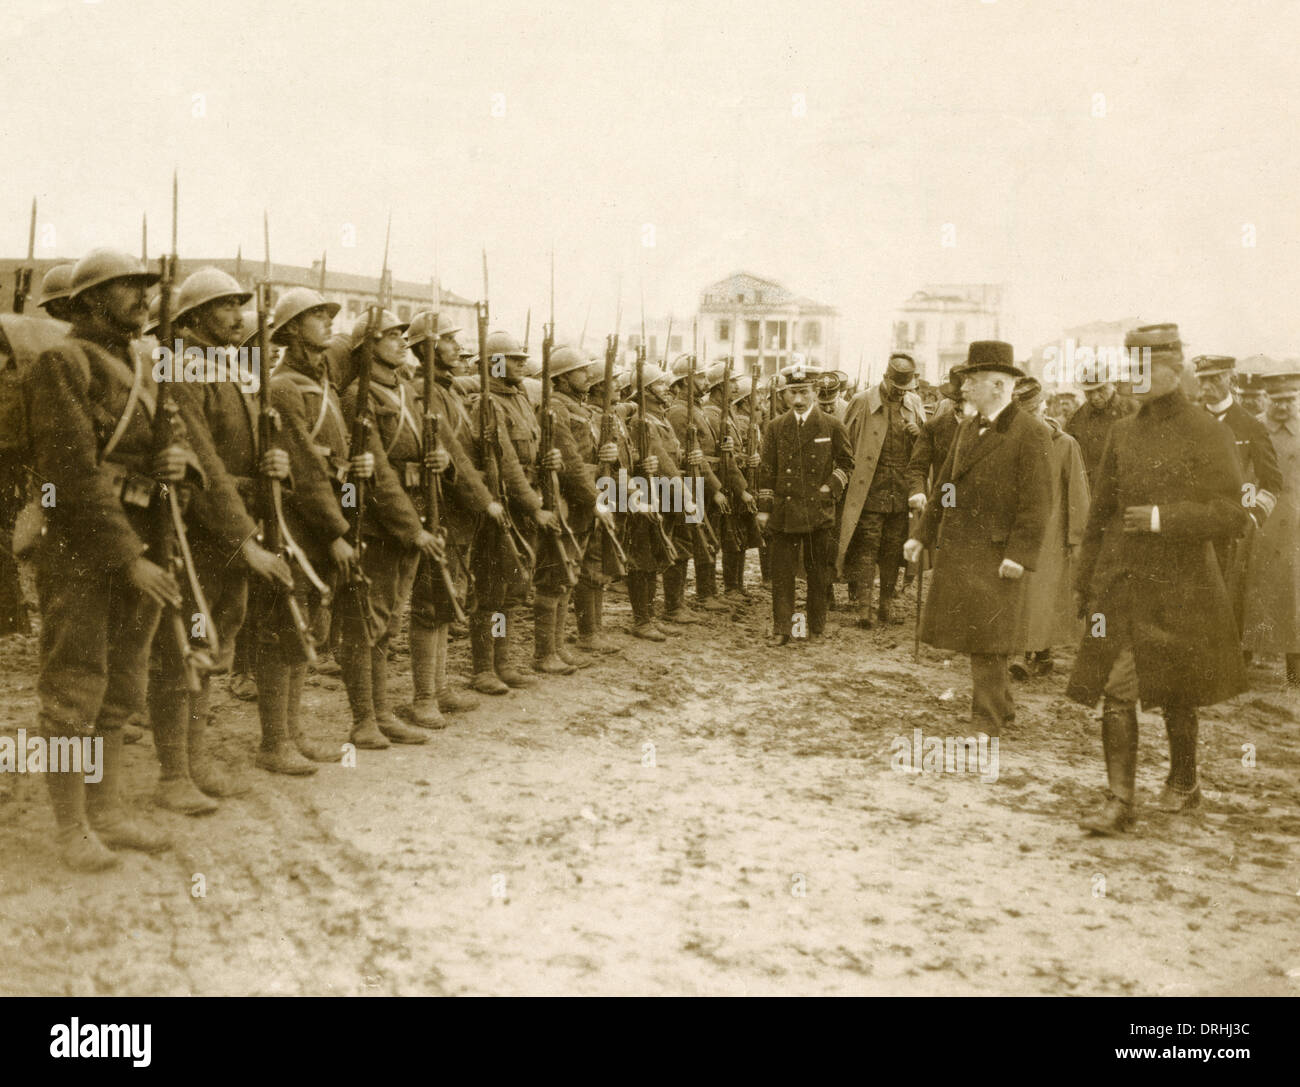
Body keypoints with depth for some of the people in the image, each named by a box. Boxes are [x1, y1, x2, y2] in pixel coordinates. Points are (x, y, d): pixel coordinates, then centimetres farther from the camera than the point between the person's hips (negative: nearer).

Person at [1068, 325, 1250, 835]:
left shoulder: (1206, 433, -7)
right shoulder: (1123, 433, 8)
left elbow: (1233, 516, -11)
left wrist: (1163, 518, -22)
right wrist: (1085, 579, 14)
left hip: (1179, 587, -3)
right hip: (1120, 583, 3)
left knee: (1175, 693, 12)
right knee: (1115, 690, -6)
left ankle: (1184, 782, 34)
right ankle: (1120, 801, -2)